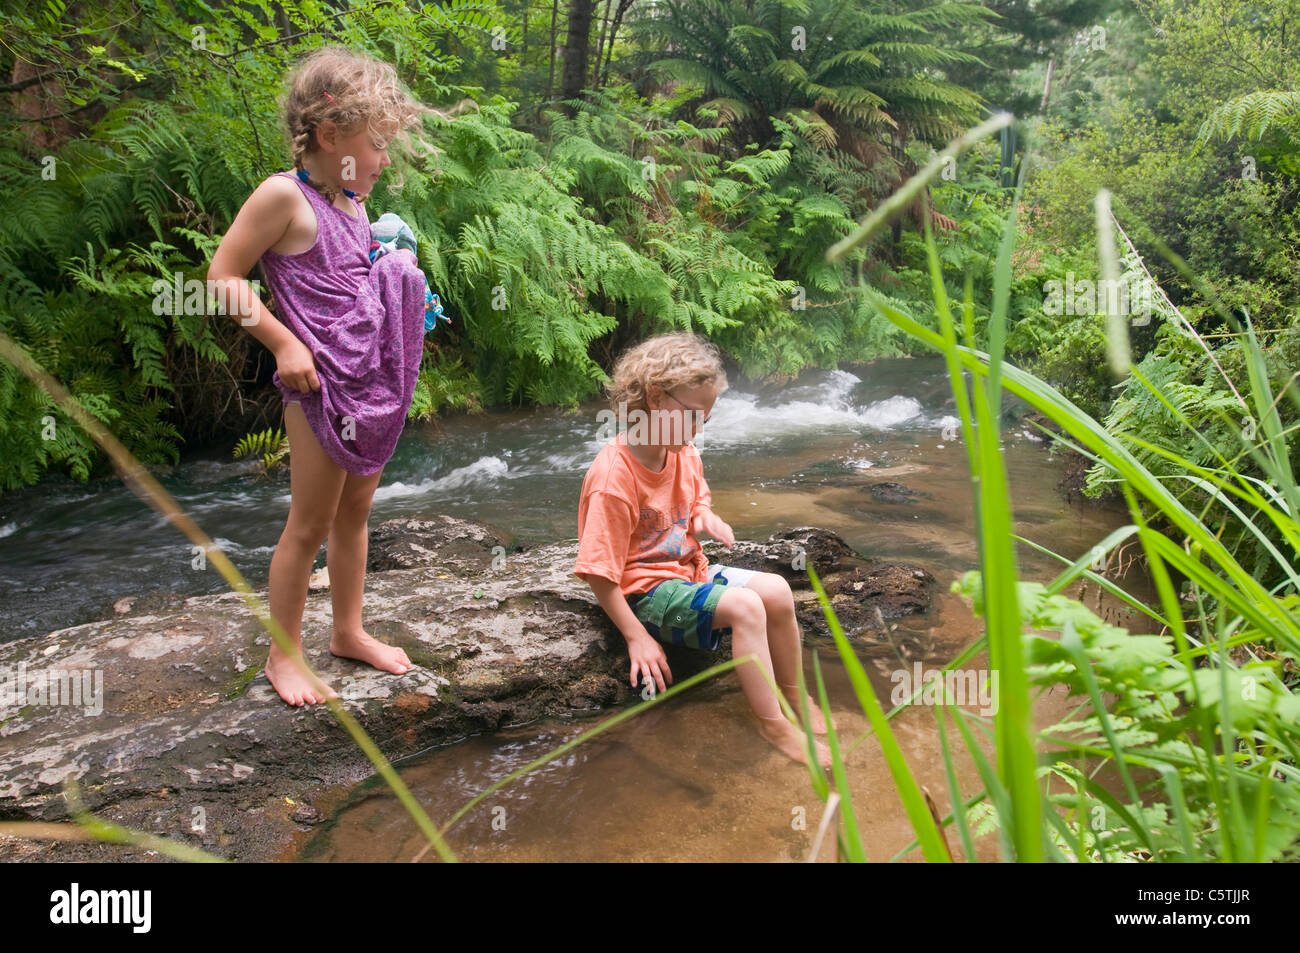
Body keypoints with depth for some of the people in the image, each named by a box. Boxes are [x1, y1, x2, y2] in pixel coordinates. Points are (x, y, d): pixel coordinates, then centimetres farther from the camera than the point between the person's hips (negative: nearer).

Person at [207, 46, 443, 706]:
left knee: (355, 510, 17)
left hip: (375, 383, 8)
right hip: (321, 386, -8)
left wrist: (401, 277, 9)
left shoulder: (353, 203, 12)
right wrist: (283, 342, -16)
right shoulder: (284, 195, -11)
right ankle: (284, 655, 18)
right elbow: (222, 277, -11)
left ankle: (348, 632, 32)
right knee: (310, 524, 1)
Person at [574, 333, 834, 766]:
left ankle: (793, 693, 11)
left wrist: (706, 517, -1)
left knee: (776, 590, -11)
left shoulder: (684, 454, 1)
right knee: (744, 606, -27)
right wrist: (638, 637, -20)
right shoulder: (613, 478, -24)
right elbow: (597, 573, -21)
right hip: (645, 588, -8)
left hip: (688, 568, 8)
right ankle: (772, 724, -14)